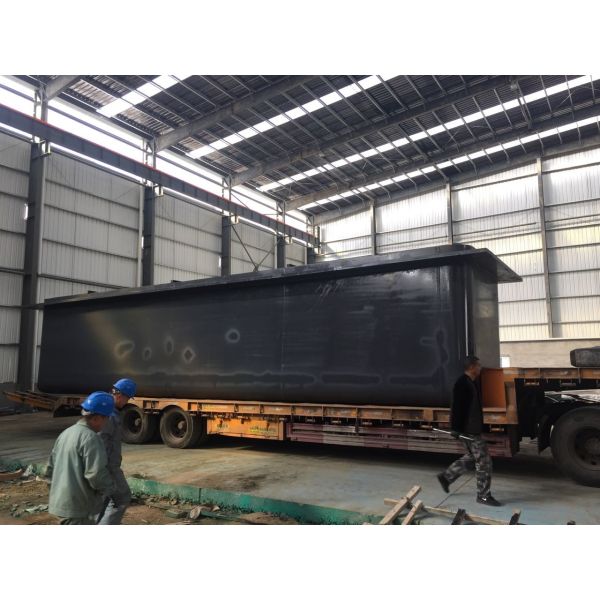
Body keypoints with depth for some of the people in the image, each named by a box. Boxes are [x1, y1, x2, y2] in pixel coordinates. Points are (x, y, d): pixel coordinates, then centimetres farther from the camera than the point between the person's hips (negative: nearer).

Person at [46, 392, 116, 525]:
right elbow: (96, 473, -25)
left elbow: (50, 469, 17)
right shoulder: (90, 437, -19)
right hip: (77, 505, -10)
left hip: (61, 502, 10)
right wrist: (108, 489, -7)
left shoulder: (66, 433, 11)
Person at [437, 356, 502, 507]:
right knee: (484, 462, -2)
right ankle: (484, 496, 9)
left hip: (473, 428, 10)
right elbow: (457, 407, -23)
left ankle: (446, 477, 27)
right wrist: (456, 428, -24)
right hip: (469, 429, -10)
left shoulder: (469, 382, 13)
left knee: (471, 458, 20)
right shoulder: (462, 383, -19)